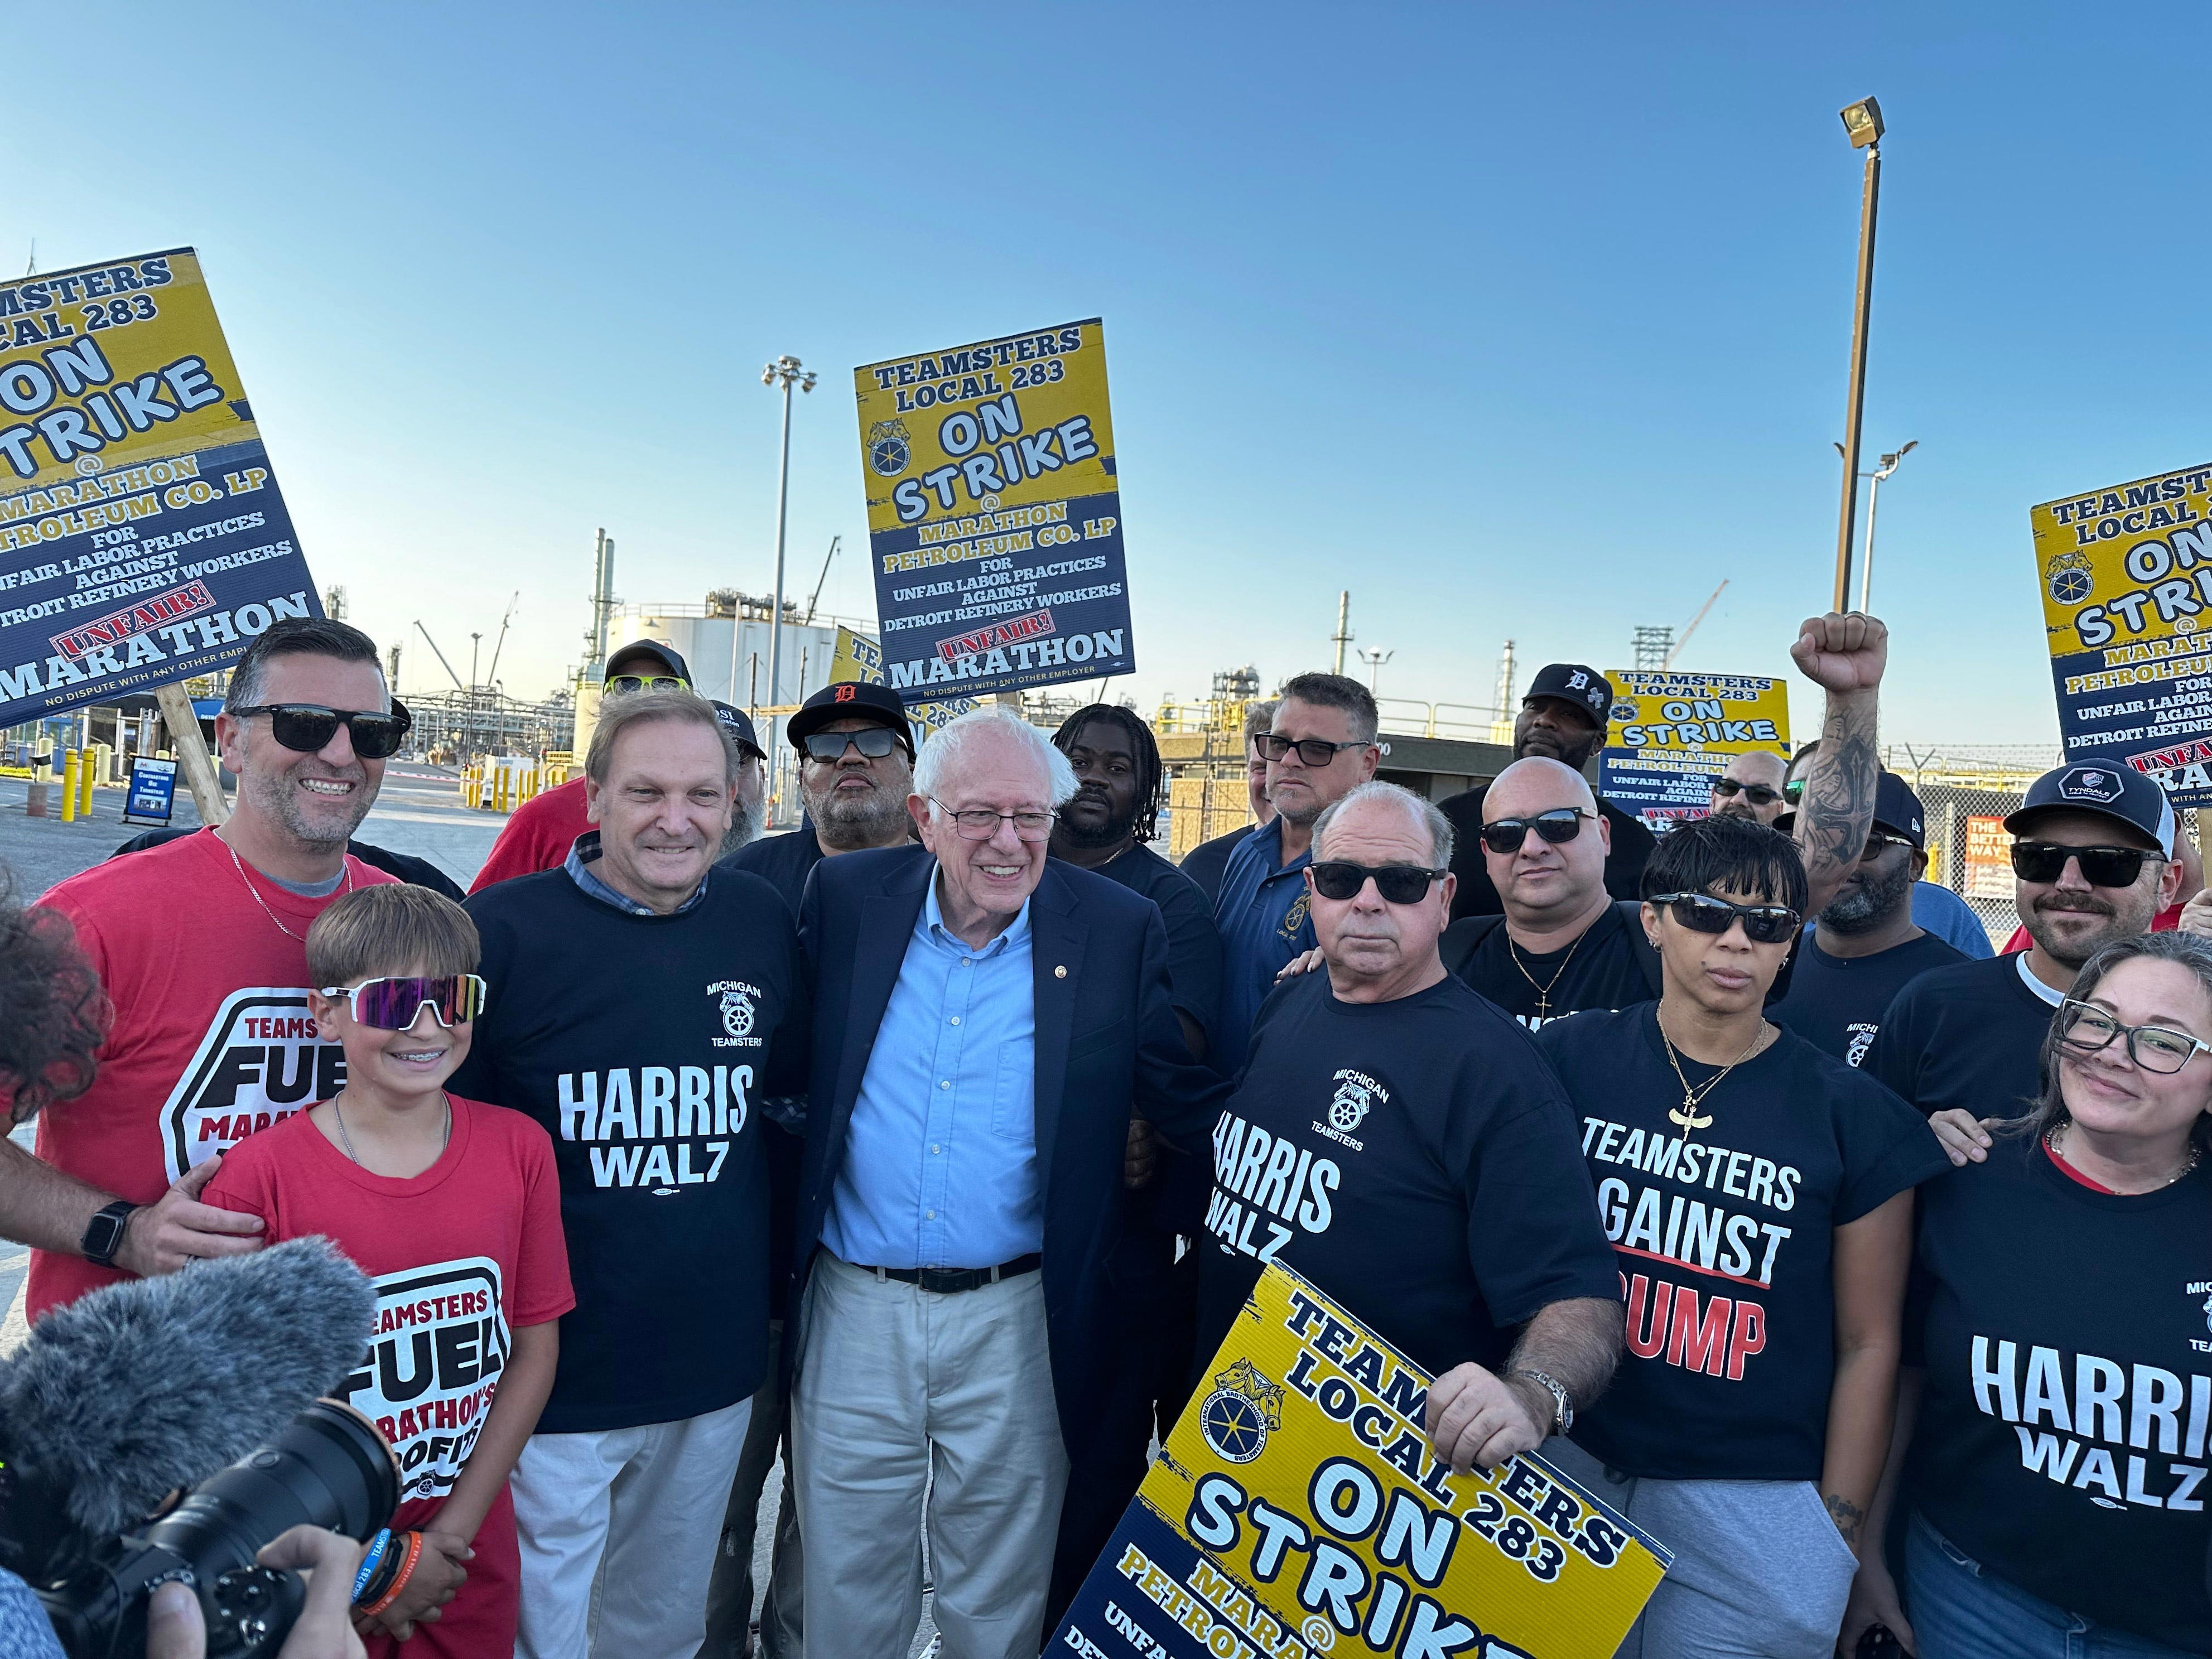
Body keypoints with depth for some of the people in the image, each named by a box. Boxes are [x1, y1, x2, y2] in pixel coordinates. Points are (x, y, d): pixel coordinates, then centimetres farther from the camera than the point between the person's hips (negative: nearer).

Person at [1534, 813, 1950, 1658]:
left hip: (1752, 1499, -1)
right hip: (1563, 1461, 2)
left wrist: (1840, 1535, 1)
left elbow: (1868, 1343, 0)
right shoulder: (1570, 1058, -4)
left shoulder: (1854, 1115, -6)